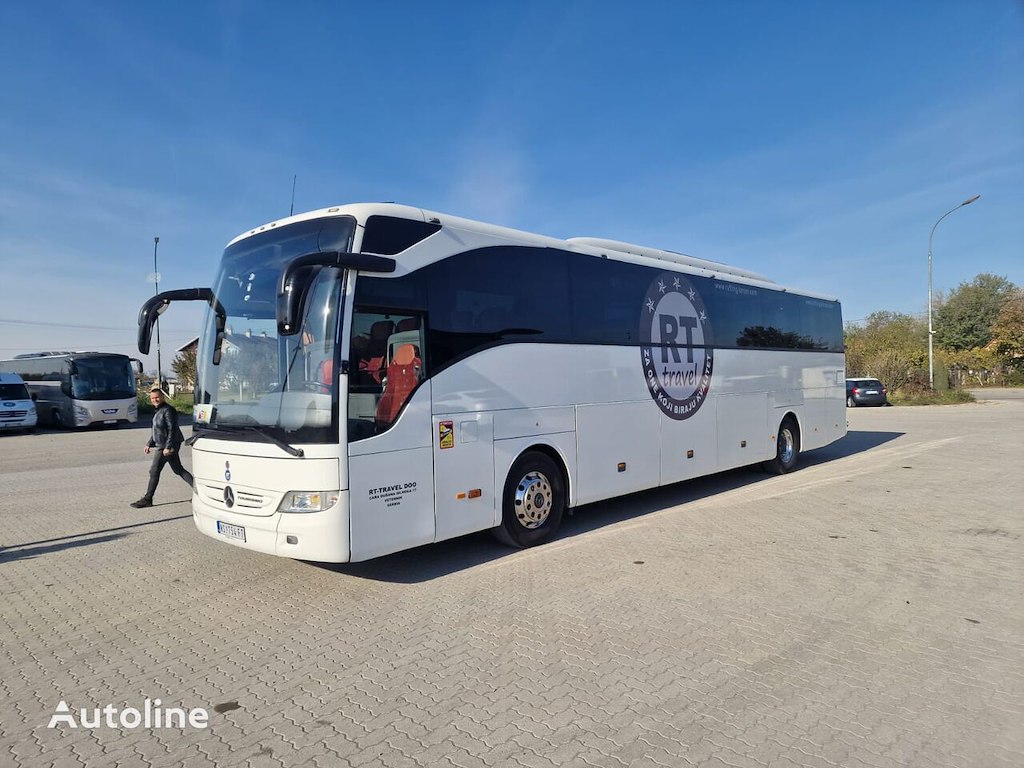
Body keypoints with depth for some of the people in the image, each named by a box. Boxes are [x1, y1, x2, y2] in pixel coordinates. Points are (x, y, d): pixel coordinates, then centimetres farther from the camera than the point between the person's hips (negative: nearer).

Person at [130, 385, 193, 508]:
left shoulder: (168, 410, -15)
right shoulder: (159, 410, 15)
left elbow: (172, 429, -20)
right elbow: (157, 430, 24)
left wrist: (168, 447, -24)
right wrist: (149, 444, 20)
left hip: (167, 446, -10)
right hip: (162, 445, 10)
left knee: (154, 471, -3)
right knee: (178, 470, 11)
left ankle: (147, 499, 5)